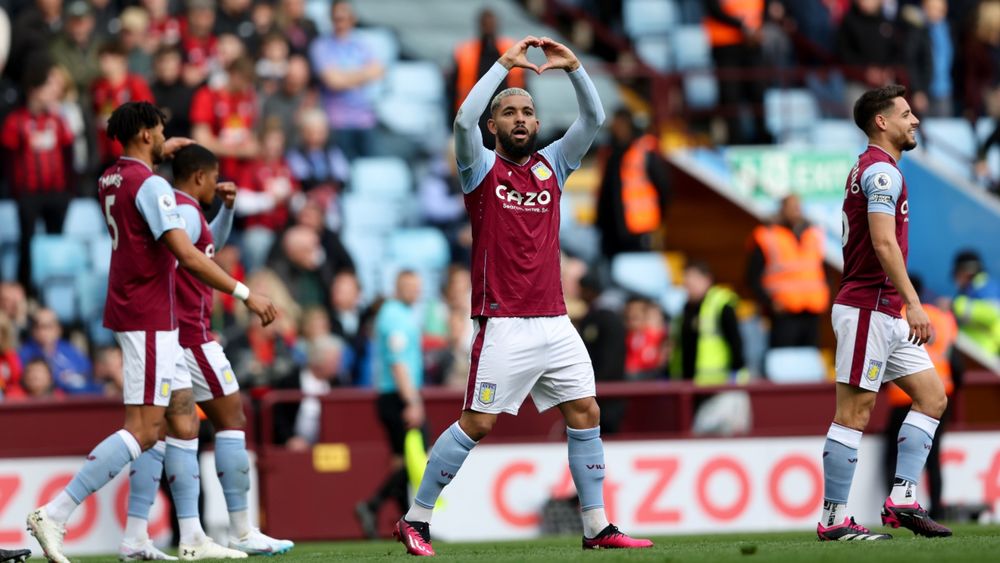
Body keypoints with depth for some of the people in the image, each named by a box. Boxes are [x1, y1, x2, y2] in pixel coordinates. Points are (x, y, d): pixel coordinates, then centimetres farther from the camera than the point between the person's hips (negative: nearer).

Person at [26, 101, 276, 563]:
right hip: (149, 319, -10)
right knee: (143, 430, -12)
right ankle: (54, 516, -18)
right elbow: (187, 255, -23)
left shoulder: (110, 179, 10)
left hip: (130, 312, 10)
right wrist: (244, 293, -21)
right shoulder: (150, 185, -17)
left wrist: (159, 155, 42)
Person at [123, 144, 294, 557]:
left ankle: (134, 534, -3)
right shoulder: (186, 211, -11)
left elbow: (212, 243, 36)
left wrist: (227, 208, 21)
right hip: (189, 333, -9)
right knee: (231, 419, 0)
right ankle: (241, 532, 1)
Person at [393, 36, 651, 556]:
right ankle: (415, 521, 2)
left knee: (585, 415, 2)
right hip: (504, 324, -5)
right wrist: (505, 64, -14)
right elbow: (464, 119, -18)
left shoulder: (551, 166, 12)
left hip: (554, 323, 5)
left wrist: (573, 67, -6)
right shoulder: (482, 168, 0)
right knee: (477, 424, -6)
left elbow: (593, 118, 6)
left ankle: (597, 527, 8)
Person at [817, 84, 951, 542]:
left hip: (887, 315, 10)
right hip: (867, 309, -10)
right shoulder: (881, 169, -13)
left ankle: (902, 500, 6)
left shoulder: (872, 168, 19)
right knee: (853, 414, -7)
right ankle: (833, 520, -5)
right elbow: (883, 243, -23)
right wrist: (913, 303, -25)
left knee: (932, 397, 9)